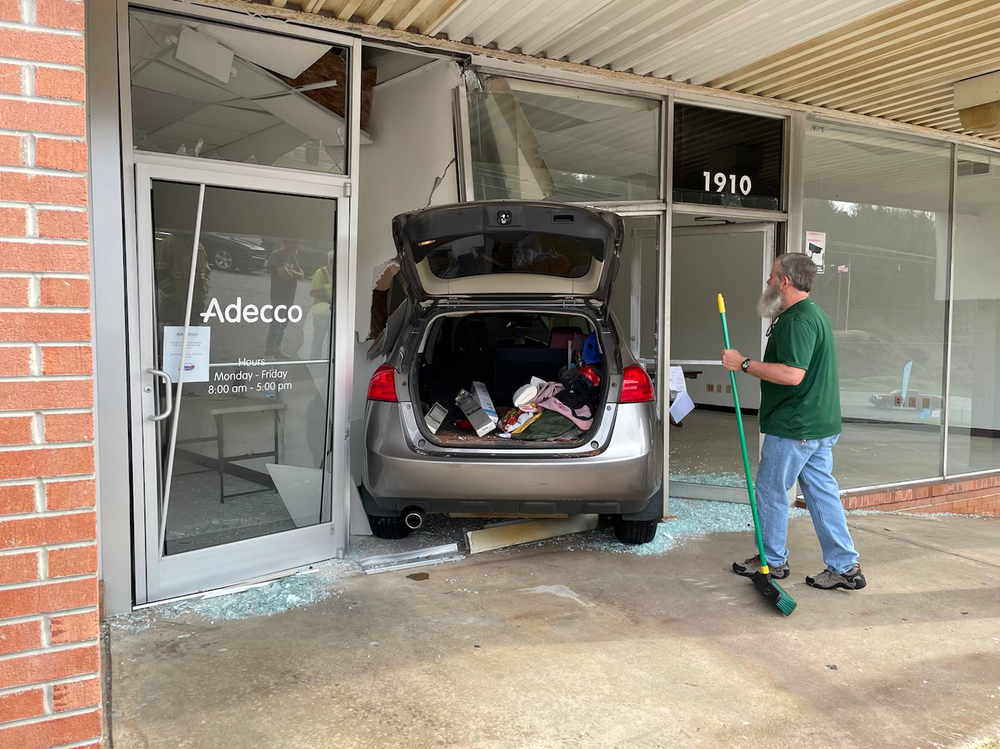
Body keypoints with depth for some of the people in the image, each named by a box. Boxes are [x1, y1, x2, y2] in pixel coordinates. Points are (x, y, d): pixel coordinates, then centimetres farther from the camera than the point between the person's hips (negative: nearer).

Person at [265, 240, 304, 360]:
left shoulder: (291, 257, 14)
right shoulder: (276, 255, -13)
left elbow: (302, 276, 9)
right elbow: (285, 274, -24)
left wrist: (292, 273, -11)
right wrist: (295, 275, -3)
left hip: (290, 296, 8)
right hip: (278, 296, -8)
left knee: (283, 325, 12)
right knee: (276, 324, -6)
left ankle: (277, 350, 20)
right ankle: (269, 352, -1)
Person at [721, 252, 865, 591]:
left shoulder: (798, 319, -19)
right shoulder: (814, 313, 16)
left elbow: (792, 374, -29)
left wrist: (744, 364, -22)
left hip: (793, 427, -10)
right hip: (819, 423, 10)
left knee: (770, 490, 4)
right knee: (822, 492, 12)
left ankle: (772, 561, 18)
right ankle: (845, 567, 17)